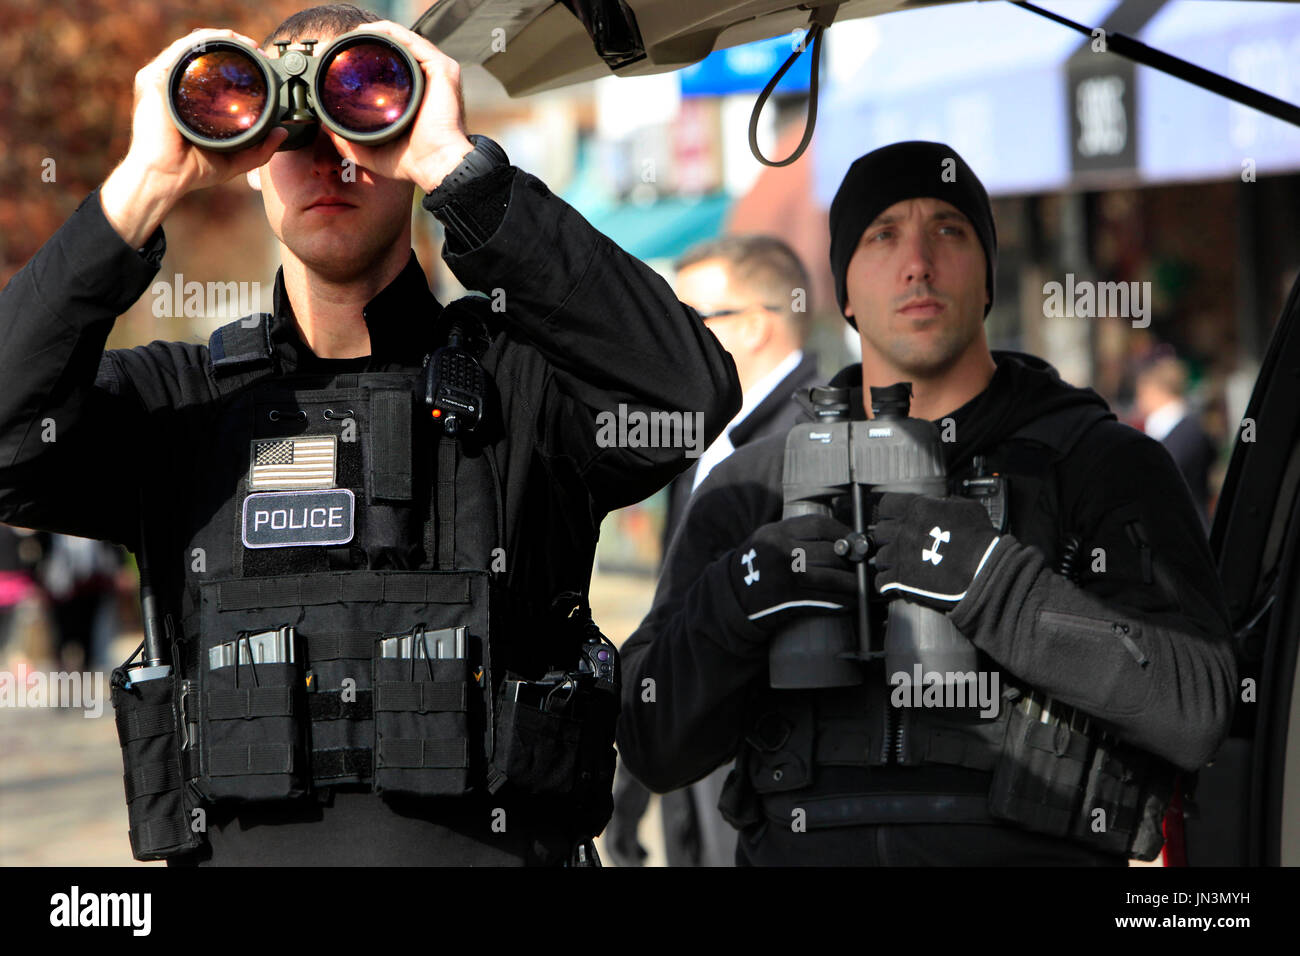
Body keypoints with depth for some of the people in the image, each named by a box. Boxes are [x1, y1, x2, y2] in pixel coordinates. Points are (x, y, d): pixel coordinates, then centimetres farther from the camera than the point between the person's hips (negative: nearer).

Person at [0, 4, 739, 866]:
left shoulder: (520, 376, 9)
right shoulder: (179, 399, 17)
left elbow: (687, 397, -11)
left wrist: (457, 167, -11)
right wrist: (145, 188, -5)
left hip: (489, 840, 0)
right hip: (239, 844, 0)